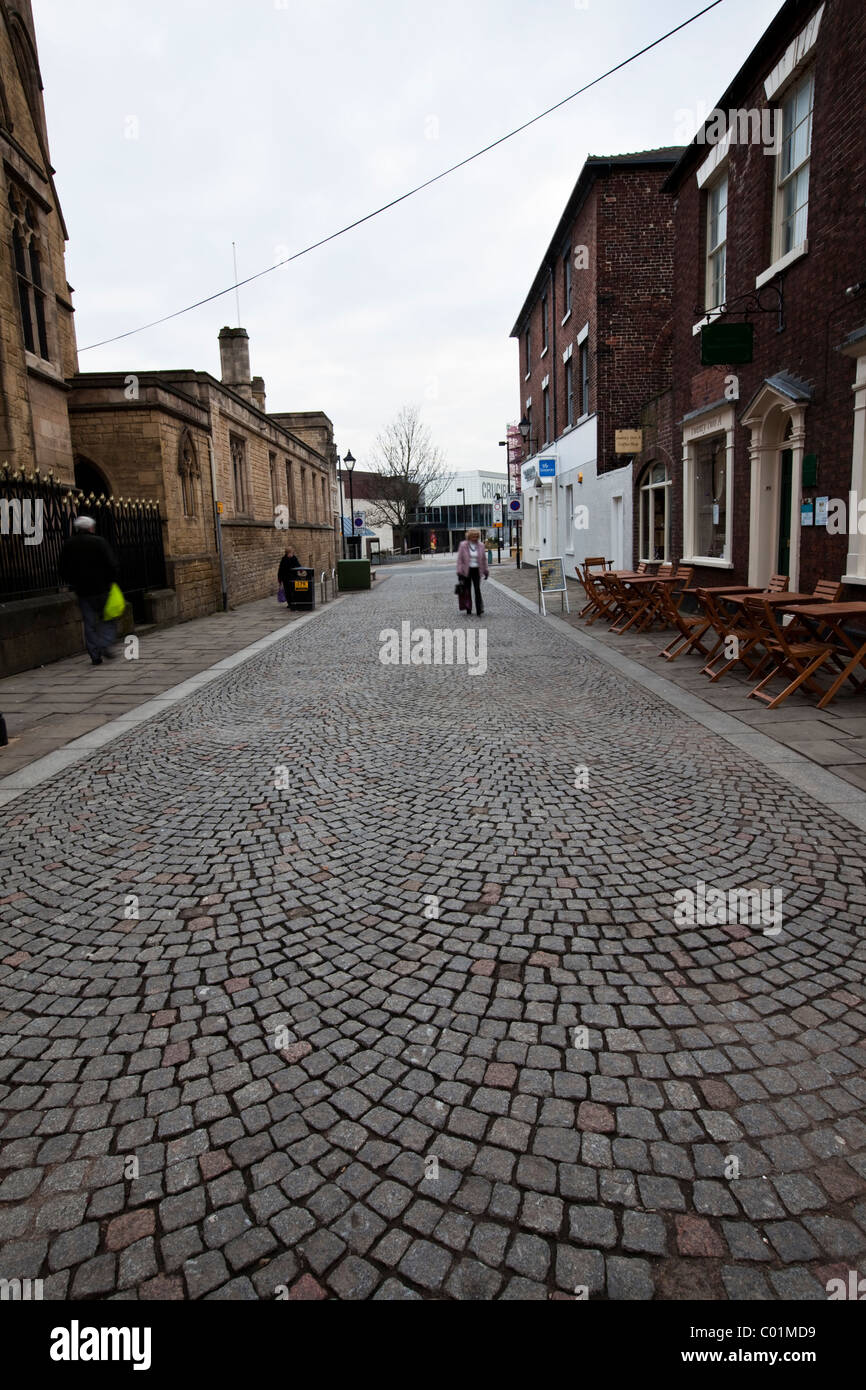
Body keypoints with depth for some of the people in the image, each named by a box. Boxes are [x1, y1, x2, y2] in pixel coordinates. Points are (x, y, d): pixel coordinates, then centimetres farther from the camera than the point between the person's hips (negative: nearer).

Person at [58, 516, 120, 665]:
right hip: (101, 588, -3)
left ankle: (95, 655, 4)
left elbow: (62, 568, 12)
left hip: (82, 590, 4)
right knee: (107, 619, 7)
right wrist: (112, 580, -1)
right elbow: (112, 564, -13)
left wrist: (72, 583, 21)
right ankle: (105, 645, -13)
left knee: (89, 623, 7)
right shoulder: (99, 542, -7)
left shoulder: (69, 545, 7)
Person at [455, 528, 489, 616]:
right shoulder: (463, 545, -2)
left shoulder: (480, 546, 4)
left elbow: (484, 559, 11)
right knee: (467, 590, 7)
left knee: (477, 589, -9)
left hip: (476, 570, 1)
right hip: (466, 571, -1)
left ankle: (479, 610, -9)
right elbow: (459, 559, -3)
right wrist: (459, 572, -8)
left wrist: (486, 571, 10)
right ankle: (468, 610, 18)